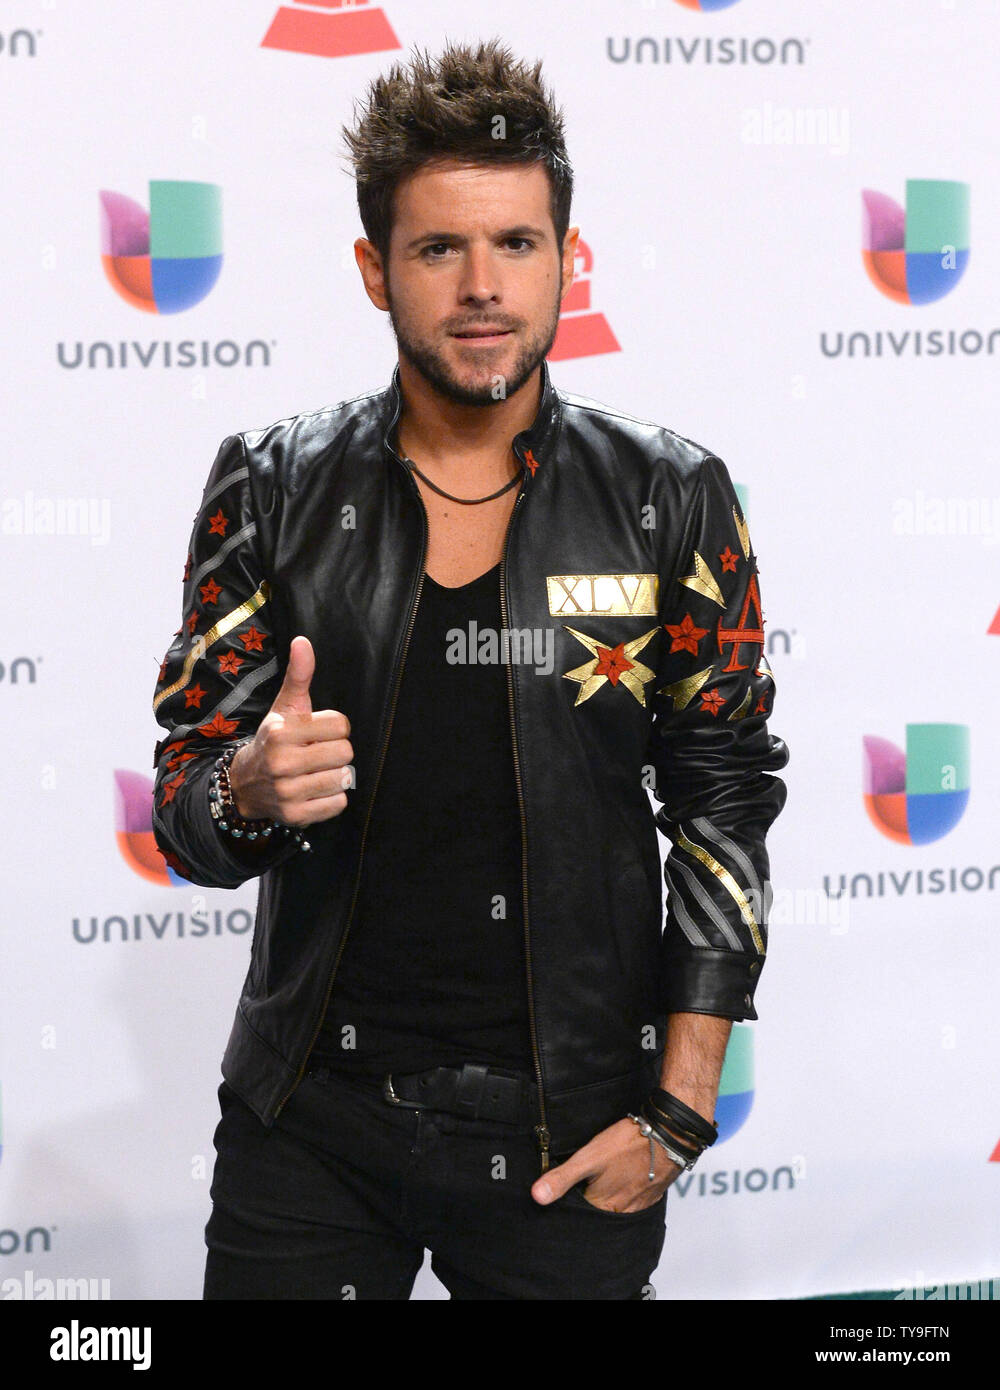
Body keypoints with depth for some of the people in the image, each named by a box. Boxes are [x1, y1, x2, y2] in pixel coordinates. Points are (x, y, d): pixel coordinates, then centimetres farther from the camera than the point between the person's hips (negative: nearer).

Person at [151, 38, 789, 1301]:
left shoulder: (669, 501, -2)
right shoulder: (273, 491, 0)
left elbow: (723, 805, 1)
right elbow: (182, 805, 3)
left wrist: (678, 1114, -4)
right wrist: (250, 791, -21)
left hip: (569, 1140, -1)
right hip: (312, 1127, 1)